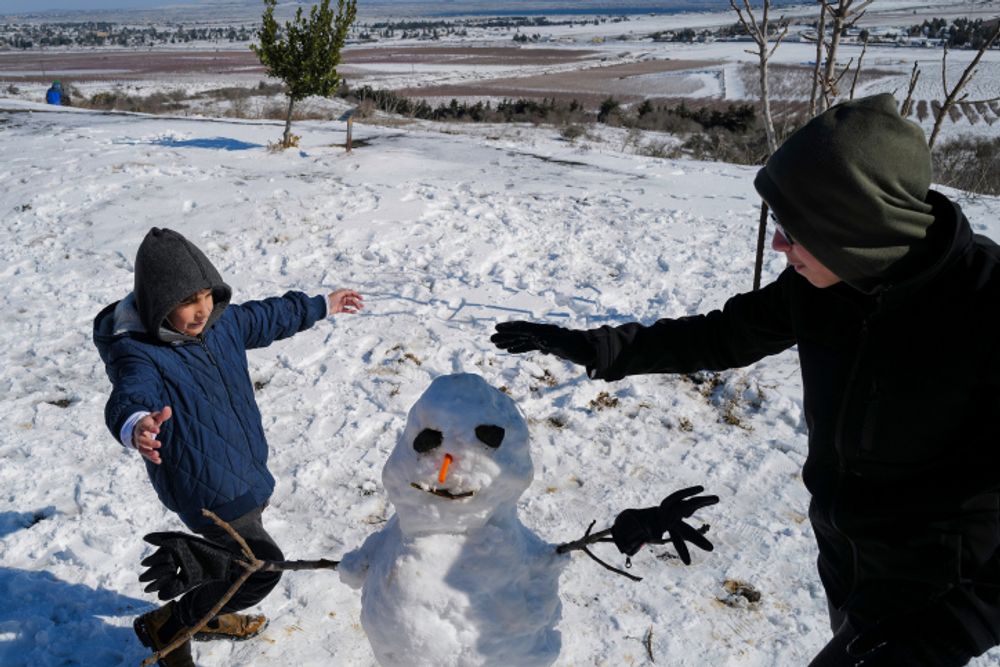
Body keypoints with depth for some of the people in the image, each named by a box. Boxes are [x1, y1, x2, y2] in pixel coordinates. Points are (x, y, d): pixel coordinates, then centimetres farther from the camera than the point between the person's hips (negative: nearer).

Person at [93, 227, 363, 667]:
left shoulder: (221, 322, -4)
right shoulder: (137, 353, -25)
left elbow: (267, 317, 15)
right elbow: (129, 396, -46)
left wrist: (320, 306, 29)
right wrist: (135, 425, -70)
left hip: (246, 470, 8)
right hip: (205, 489, -8)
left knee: (240, 550, 27)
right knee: (262, 565, -7)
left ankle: (209, 616, 56)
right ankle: (166, 628, 15)